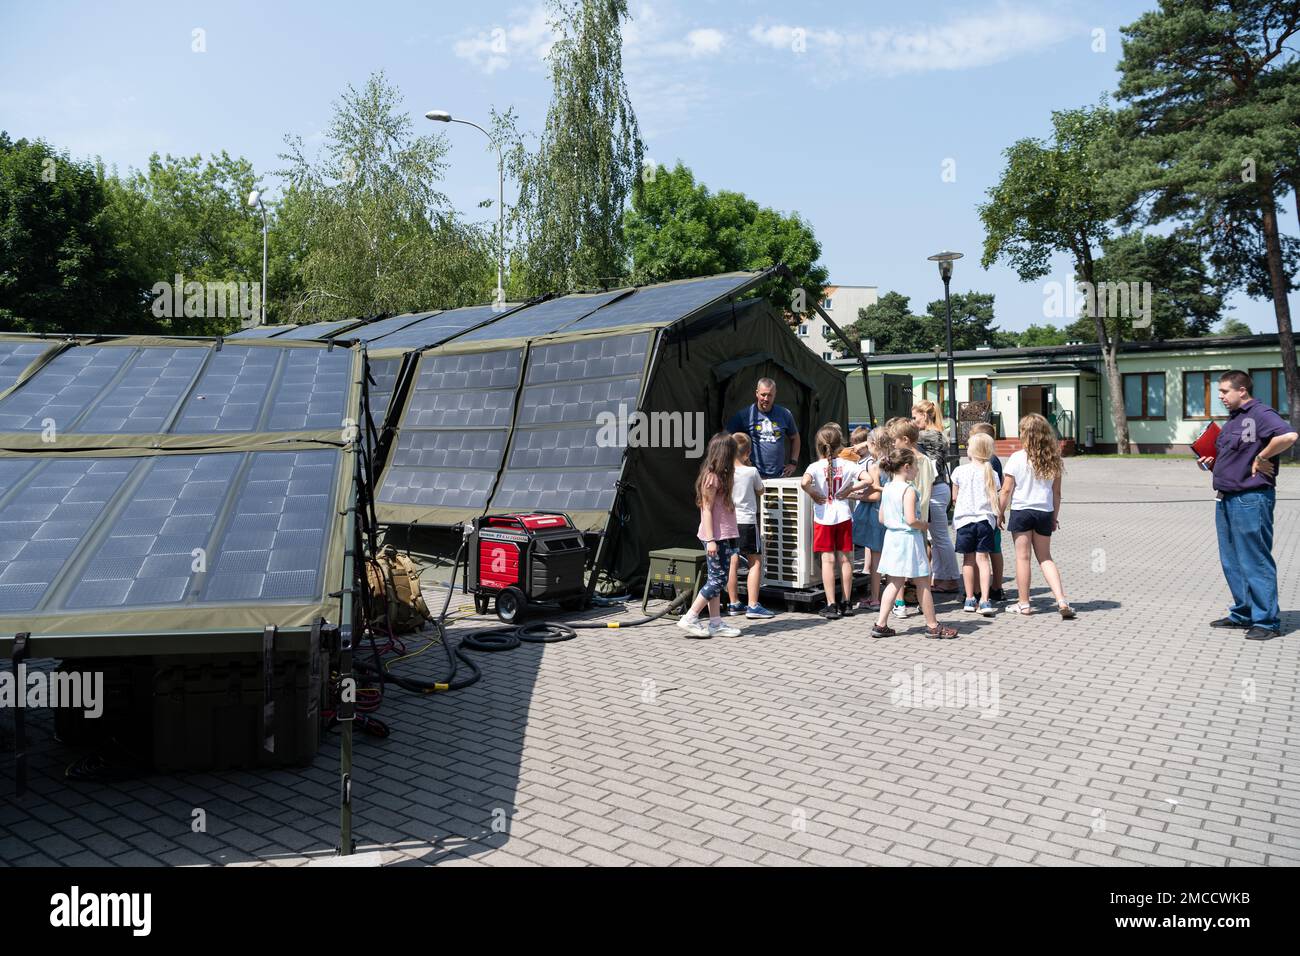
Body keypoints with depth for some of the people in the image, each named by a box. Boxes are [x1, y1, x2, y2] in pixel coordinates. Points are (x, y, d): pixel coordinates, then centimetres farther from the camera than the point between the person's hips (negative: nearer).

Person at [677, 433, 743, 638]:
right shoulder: (712, 477, -14)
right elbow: (706, 509, -17)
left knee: (716, 579, 11)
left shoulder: (720, 476, 15)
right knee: (718, 579, -7)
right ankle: (689, 618, -2)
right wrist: (711, 540, -20)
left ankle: (715, 623, 16)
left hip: (723, 536, 10)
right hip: (716, 537, -10)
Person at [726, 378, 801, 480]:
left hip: (780, 475, 3)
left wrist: (793, 462, 14)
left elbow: (795, 438, 23)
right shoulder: (743, 415, -1)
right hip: (754, 475, -3)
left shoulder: (785, 414, 10)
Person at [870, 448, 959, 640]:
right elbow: (911, 520, -25)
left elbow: (882, 519, 13)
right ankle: (933, 626, 15)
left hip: (892, 537, 8)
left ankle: (880, 624, 8)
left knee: (895, 582, 12)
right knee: (922, 583, 5)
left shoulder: (887, 488, 7)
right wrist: (923, 525, -7)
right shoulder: (908, 490, -17)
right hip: (908, 539, -8)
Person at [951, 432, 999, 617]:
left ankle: (969, 600, 14)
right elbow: (994, 500, 0)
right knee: (983, 558, 0)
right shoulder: (990, 472, -2)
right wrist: (998, 515, 16)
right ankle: (985, 601, -8)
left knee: (968, 560, 9)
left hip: (964, 519, 0)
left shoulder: (959, 471, -4)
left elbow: (954, 497, 5)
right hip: (985, 519, 0)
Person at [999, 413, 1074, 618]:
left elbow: (1006, 490, -7)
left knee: (1022, 557, 4)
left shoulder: (1017, 458, -10)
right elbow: (1056, 492, 7)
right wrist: (1055, 516, 17)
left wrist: (1000, 512, 4)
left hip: (1021, 511, -4)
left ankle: (1024, 604, 9)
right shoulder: (1053, 459, 2)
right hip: (1045, 512, 4)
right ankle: (1061, 600, 2)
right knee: (1045, 558, 14)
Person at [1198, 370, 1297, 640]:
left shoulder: (1260, 414, -13)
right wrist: (1212, 463, 9)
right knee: (1231, 561, 15)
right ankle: (1243, 614, 26)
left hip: (1251, 499, -10)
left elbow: (1288, 436, -30)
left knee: (1255, 561, -4)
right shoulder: (1233, 419, 17)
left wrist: (1261, 458, -20)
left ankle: (1267, 621, 4)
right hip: (1226, 498, 10)